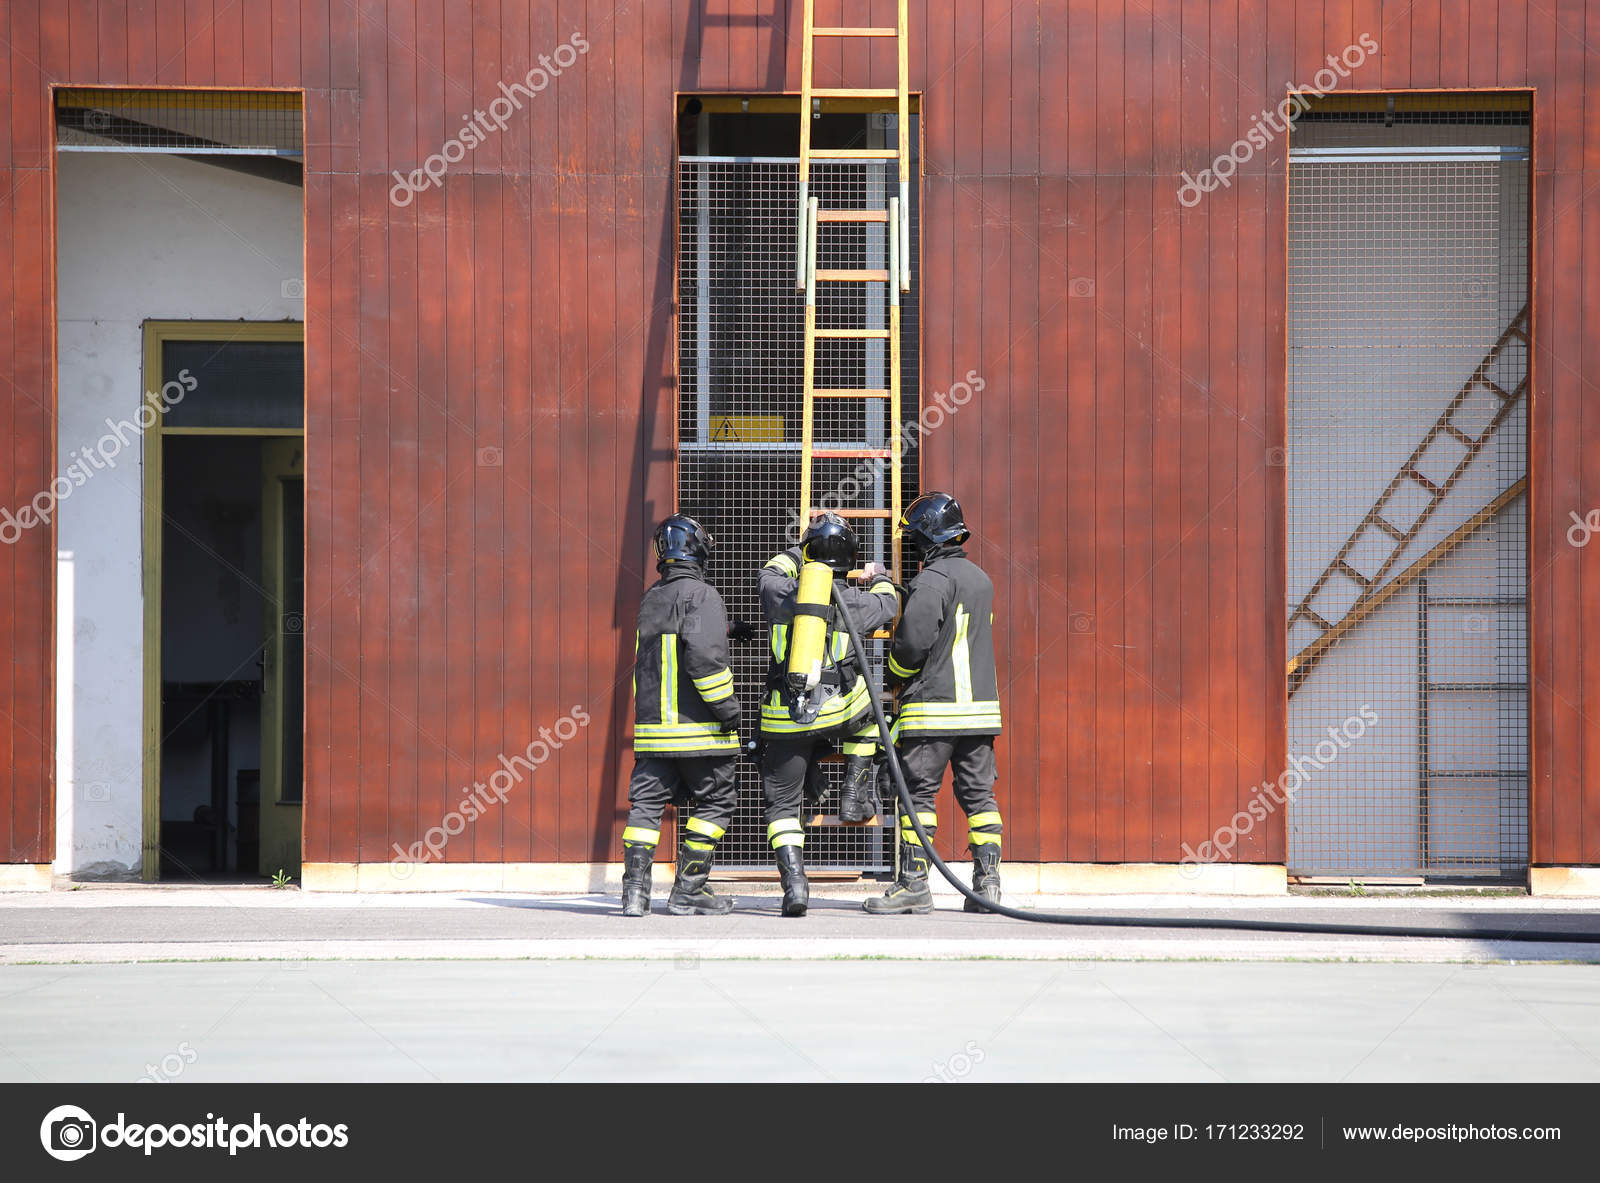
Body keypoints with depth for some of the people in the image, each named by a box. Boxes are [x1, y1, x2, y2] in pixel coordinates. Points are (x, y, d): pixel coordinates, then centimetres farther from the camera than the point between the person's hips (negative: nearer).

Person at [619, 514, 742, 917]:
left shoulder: (650, 600, 14)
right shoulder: (701, 595, -9)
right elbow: (704, 654, -21)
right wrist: (727, 707, -15)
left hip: (653, 725, 6)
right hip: (698, 728, -6)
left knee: (647, 802, 6)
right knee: (715, 802, 5)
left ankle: (635, 889, -5)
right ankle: (688, 891, 4)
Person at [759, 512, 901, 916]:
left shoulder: (781, 593, 2)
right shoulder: (852, 601, 1)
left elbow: (771, 572, 27)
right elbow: (888, 605, 24)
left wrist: (802, 551, 44)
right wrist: (878, 578, 46)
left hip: (784, 719, 0)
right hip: (835, 711, 0)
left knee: (782, 803, 10)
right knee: (866, 706, 34)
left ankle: (794, 883, -6)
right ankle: (853, 795, 28)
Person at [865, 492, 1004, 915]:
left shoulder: (932, 581, -12)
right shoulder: (980, 579, 15)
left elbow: (913, 641, -17)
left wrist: (896, 676, 3)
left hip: (933, 707, -8)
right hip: (981, 704, 8)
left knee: (918, 792, -2)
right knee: (978, 793, 9)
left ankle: (913, 883, -3)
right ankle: (987, 881, 6)